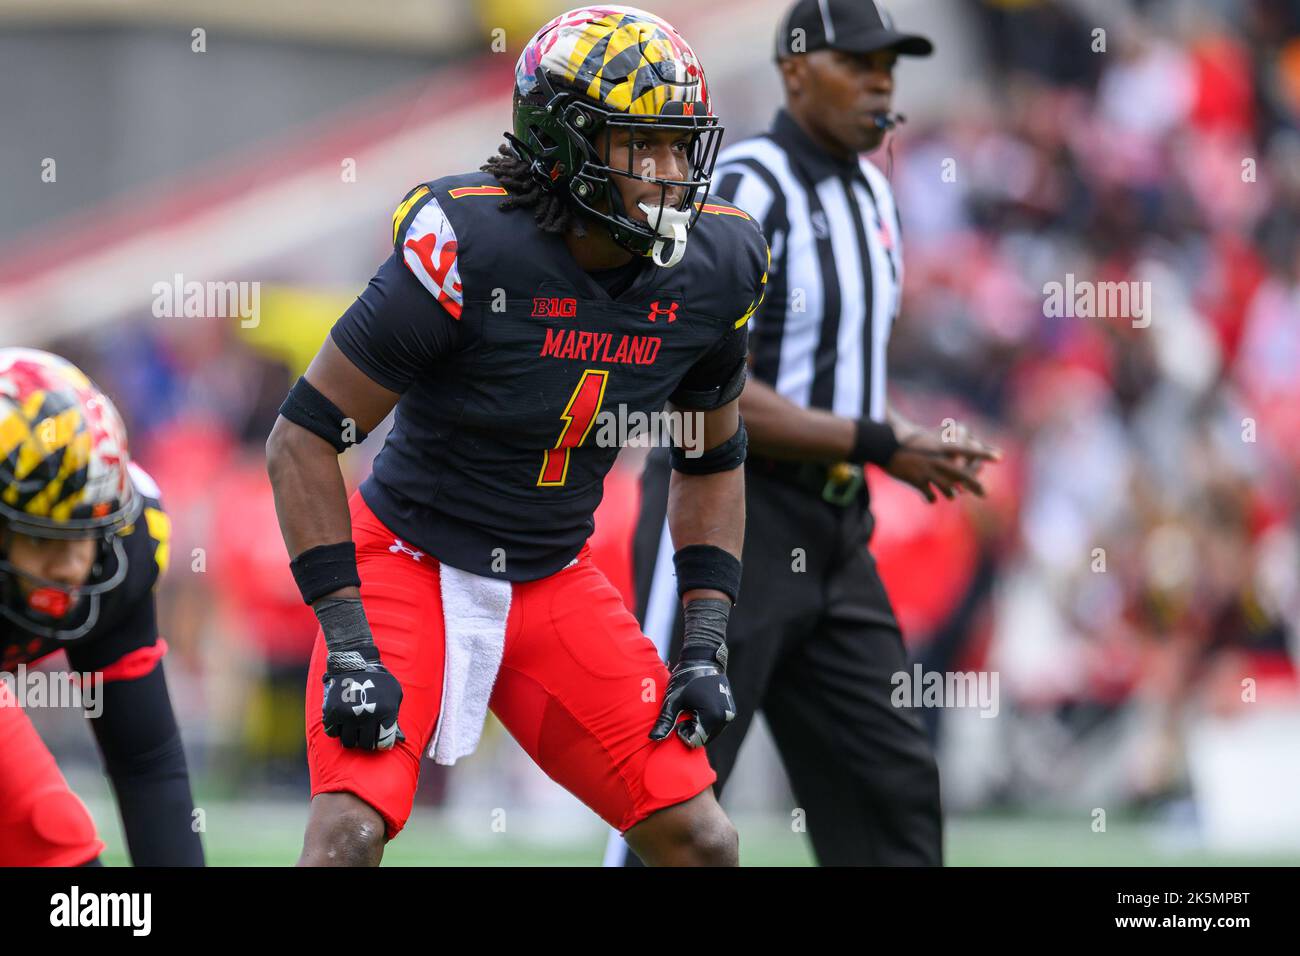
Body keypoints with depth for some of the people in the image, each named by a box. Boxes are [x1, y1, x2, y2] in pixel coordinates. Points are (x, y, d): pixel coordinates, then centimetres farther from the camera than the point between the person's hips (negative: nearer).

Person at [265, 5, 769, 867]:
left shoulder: (709, 271, -7)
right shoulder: (466, 248, -24)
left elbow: (713, 462, 11)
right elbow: (304, 439, -17)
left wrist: (707, 644, 1)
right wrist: (349, 643, -21)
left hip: (553, 585, 5)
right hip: (411, 563, -5)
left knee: (702, 843, -2)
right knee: (350, 834, -22)